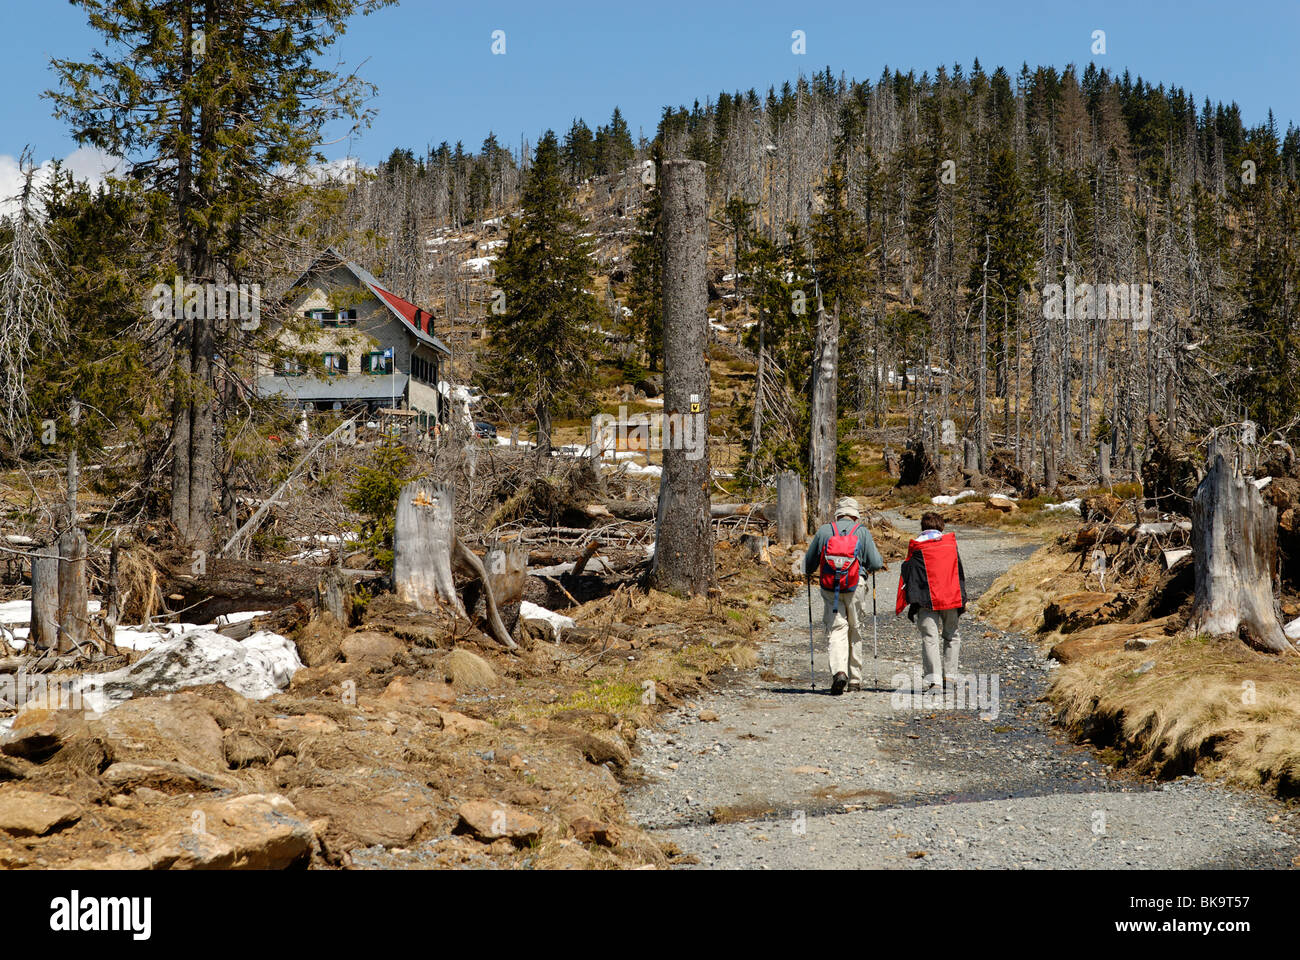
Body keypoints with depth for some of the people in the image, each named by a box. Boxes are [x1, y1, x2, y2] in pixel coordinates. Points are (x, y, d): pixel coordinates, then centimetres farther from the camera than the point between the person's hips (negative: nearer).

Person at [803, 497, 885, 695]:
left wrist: (808, 572, 34)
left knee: (835, 630, -1)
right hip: (855, 589, 0)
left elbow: (809, 562, 11)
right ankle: (854, 679, 18)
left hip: (830, 589, 0)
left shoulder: (824, 531, 5)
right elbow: (876, 563, -1)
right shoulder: (862, 532, 1)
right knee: (855, 632, 12)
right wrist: (880, 564, 23)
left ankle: (839, 671, -23)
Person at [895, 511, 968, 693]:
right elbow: (960, 573, 13)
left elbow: (909, 576, -2)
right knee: (951, 636, 18)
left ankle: (934, 680, -14)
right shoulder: (951, 543, 9)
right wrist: (962, 601, 19)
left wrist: (910, 603, 1)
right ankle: (950, 676, 16)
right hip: (952, 599, 3)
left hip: (927, 601, -3)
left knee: (930, 638, -5)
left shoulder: (917, 547, 0)